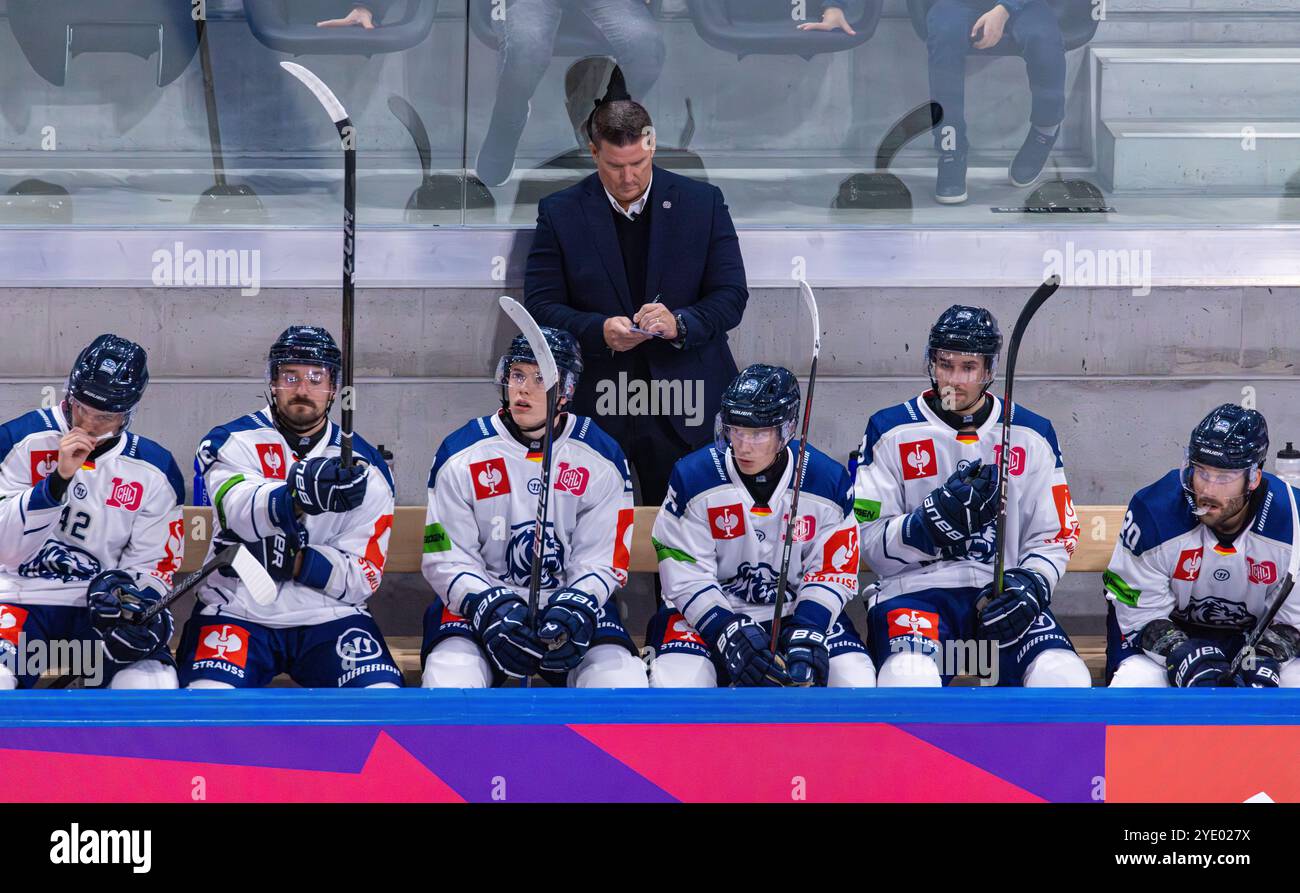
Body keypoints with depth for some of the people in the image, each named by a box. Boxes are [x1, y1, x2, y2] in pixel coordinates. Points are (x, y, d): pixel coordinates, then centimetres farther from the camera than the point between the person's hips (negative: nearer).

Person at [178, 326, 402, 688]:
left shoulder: (365, 466, 4)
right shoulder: (233, 442, -2)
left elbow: (363, 577, 0)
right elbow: (241, 510, -25)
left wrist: (292, 560, -17)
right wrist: (301, 493, -46)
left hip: (329, 615, 2)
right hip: (237, 613, -2)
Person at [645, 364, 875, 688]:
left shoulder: (829, 482, -7)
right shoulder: (693, 477, -11)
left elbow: (831, 573, -4)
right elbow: (686, 577, -12)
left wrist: (806, 634, -21)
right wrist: (731, 634, -26)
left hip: (796, 611, 2)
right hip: (711, 610, -1)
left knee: (855, 680, -23)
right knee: (677, 681, -30)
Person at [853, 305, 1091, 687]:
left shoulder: (1031, 436, 11)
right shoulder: (891, 432, 4)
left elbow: (1053, 536, 14)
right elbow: (871, 540, -2)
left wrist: (1031, 584, -8)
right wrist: (934, 519, -20)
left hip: (1003, 596, 2)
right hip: (916, 591, -2)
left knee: (1066, 679, -27)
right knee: (908, 679, -36)